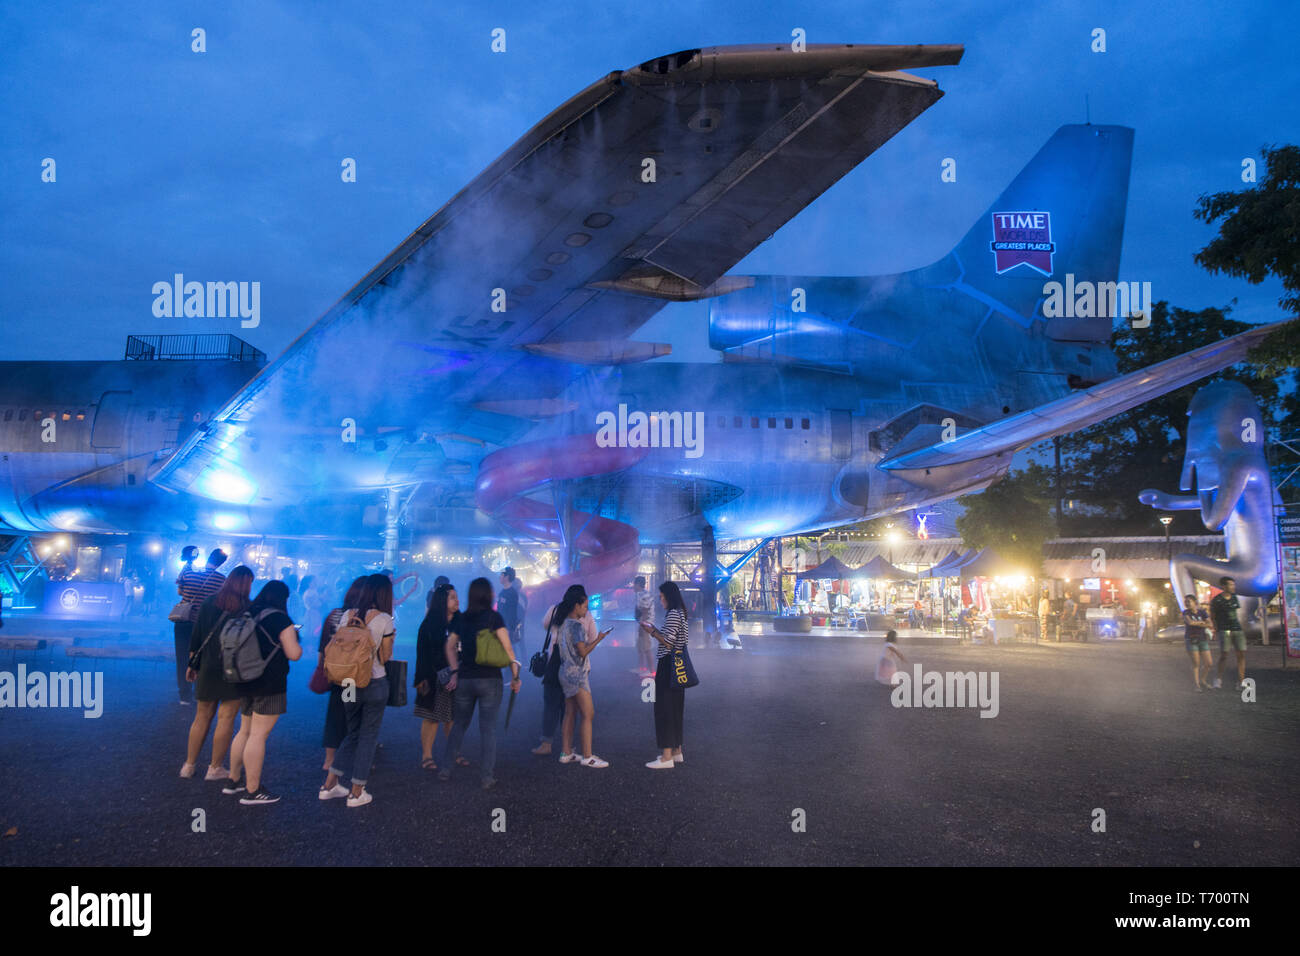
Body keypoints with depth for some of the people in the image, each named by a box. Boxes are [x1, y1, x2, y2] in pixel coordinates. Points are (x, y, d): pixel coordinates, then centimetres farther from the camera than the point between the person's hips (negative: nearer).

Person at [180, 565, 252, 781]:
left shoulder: (209, 603, 1)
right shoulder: (248, 608, -9)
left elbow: (196, 636, 4)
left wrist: (192, 663, 13)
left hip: (208, 668, 4)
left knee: (202, 717, 15)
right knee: (226, 718, 4)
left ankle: (189, 765, 21)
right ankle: (215, 768, 8)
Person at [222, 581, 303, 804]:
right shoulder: (279, 619, -12)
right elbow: (294, 654, -12)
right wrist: (293, 638, 6)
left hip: (245, 683, 8)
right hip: (269, 685, -8)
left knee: (245, 731, 19)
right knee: (259, 735, -4)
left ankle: (233, 781, 28)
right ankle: (252, 791, 1)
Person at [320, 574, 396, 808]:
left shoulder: (346, 616, 1)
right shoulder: (384, 619, -12)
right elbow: (385, 656, -8)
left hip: (349, 682, 5)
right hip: (375, 684, -5)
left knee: (353, 733, 20)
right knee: (368, 736, 7)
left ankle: (330, 784, 19)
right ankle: (357, 792, 12)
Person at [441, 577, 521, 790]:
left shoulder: (462, 619, 7)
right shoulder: (493, 617, -7)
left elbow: (450, 646, 14)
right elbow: (507, 648, -10)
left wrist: (455, 672, 17)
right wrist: (515, 676, -4)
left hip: (464, 679, 4)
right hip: (489, 679, -4)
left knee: (459, 725, 16)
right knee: (488, 727, 1)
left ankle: (446, 769, 20)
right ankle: (486, 776, 1)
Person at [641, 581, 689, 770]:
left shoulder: (673, 614, -16)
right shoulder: (681, 613, 14)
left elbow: (668, 642, -20)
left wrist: (652, 632, -10)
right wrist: (656, 631, 15)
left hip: (668, 666, -10)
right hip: (677, 665, 10)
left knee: (664, 708, -6)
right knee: (675, 708, 15)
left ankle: (667, 757, -4)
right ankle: (676, 751, 23)